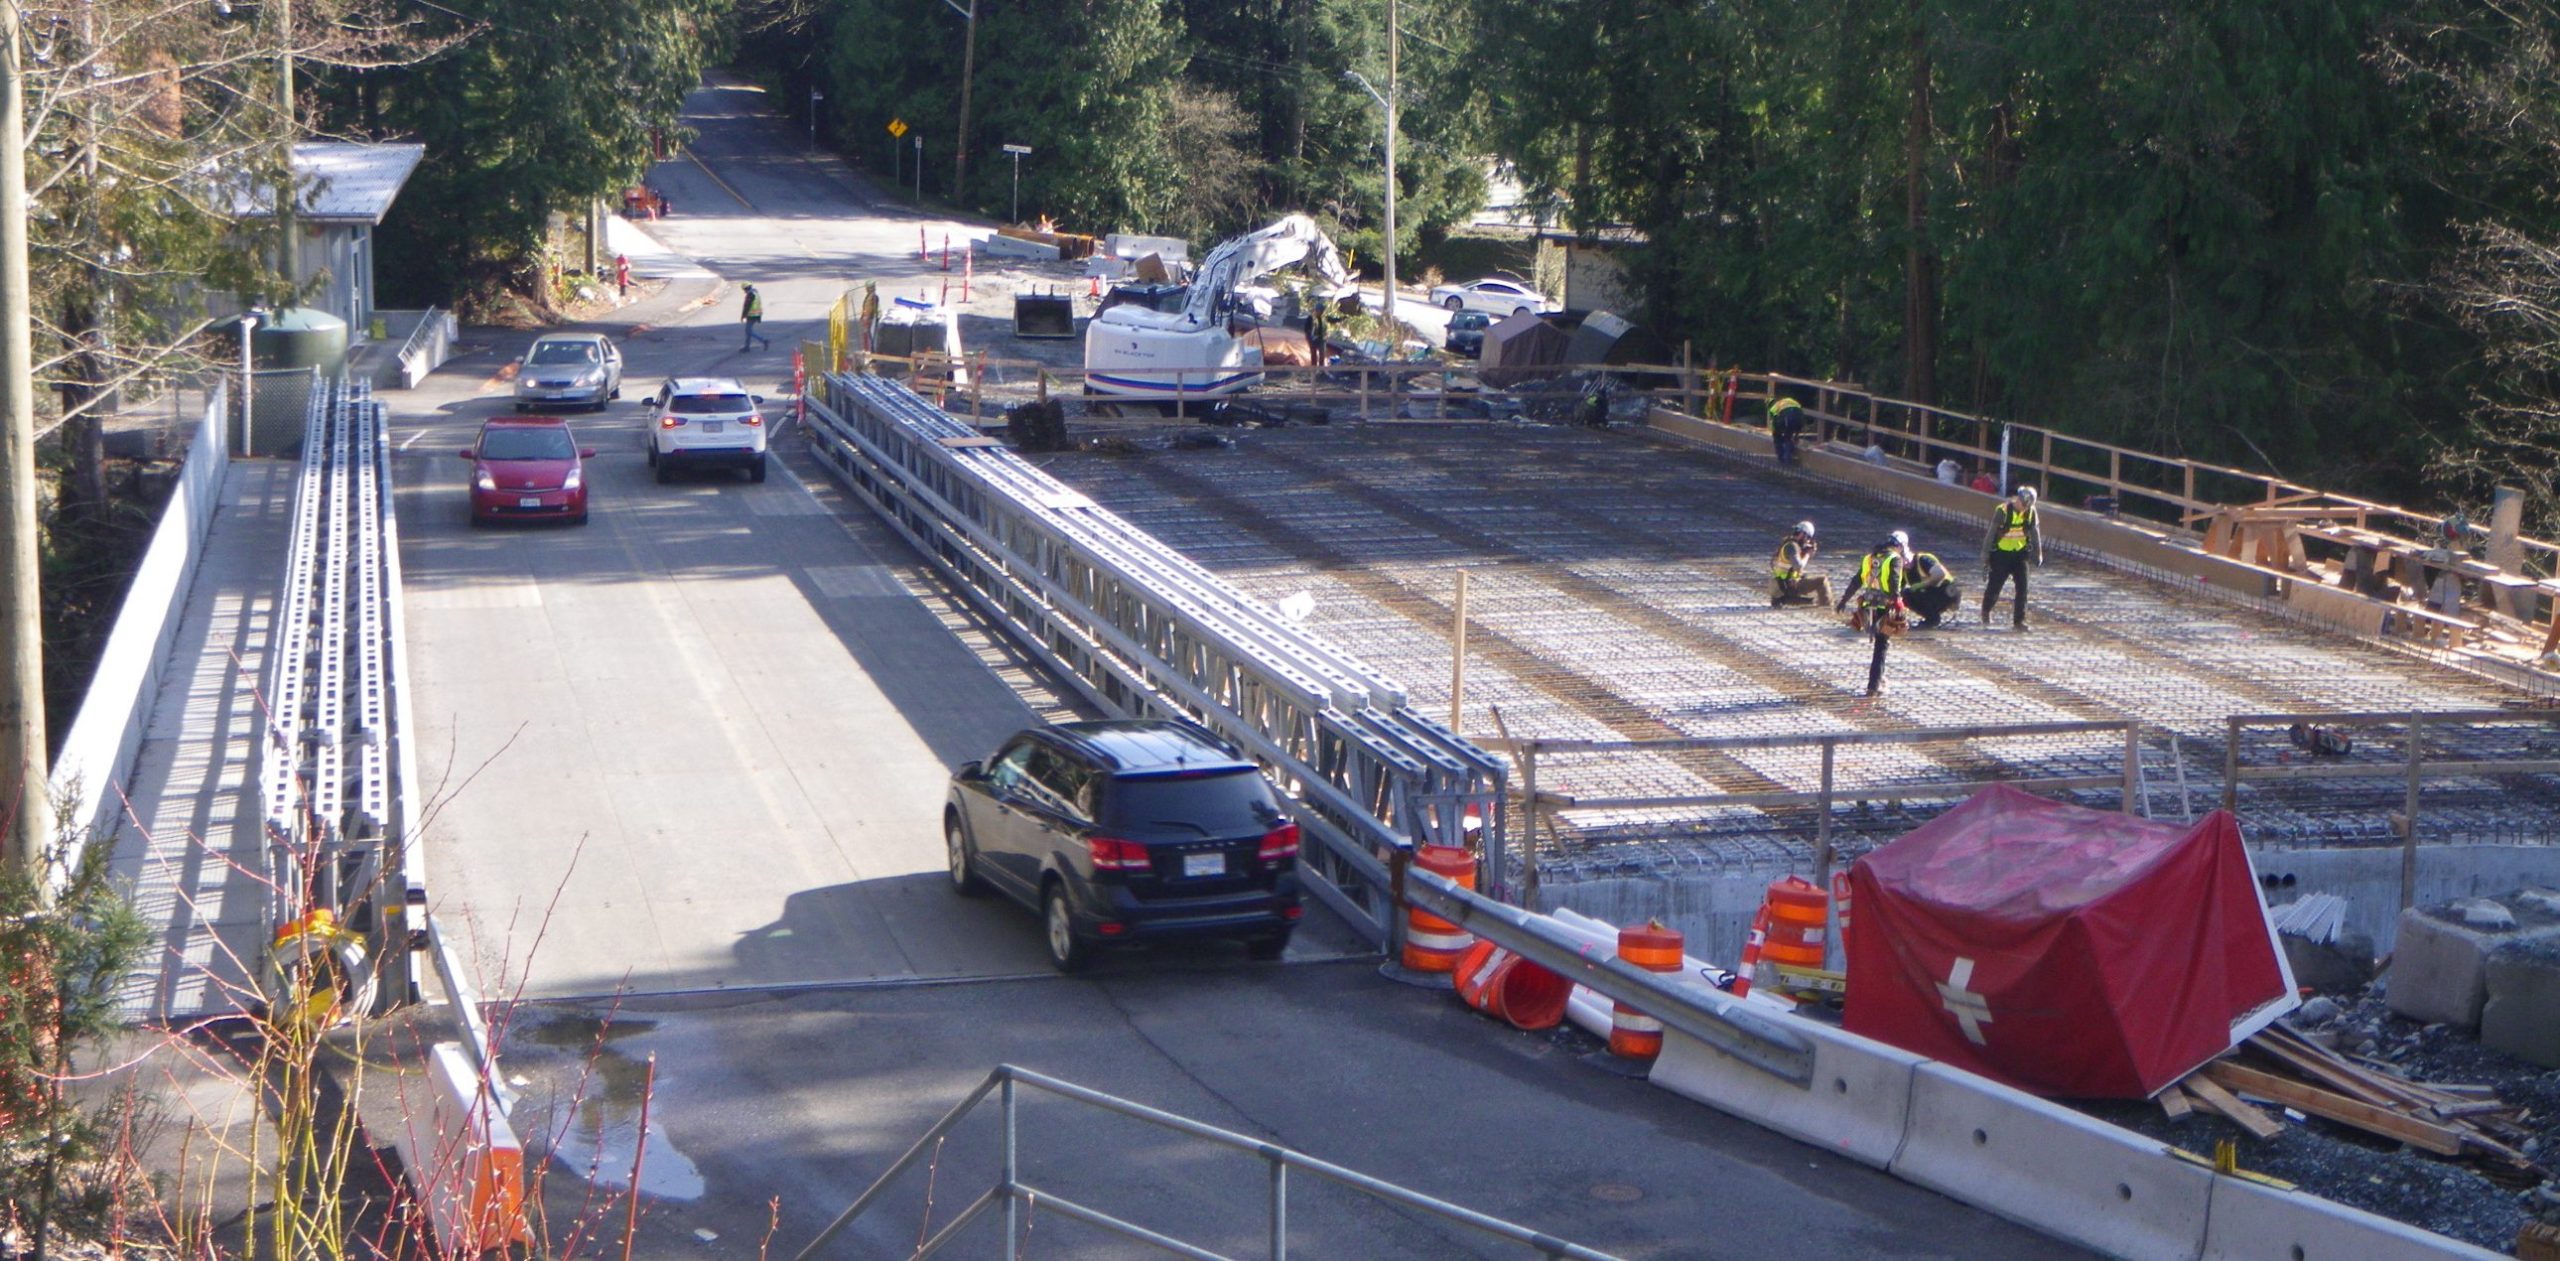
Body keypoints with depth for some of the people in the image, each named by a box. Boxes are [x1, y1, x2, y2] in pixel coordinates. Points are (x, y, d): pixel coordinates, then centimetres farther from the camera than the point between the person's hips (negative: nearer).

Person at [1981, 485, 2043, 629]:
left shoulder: (2031, 512, -5)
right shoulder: (2002, 510, -19)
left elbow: (2035, 533, 6)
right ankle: (1986, 611, 32)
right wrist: (1985, 554, -10)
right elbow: (1991, 533, -13)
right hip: (2001, 553, -3)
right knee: (1995, 585, 5)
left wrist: (2038, 553, 9)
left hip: (2020, 553, 3)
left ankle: (2019, 619, 1)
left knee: (2023, 586, -6)